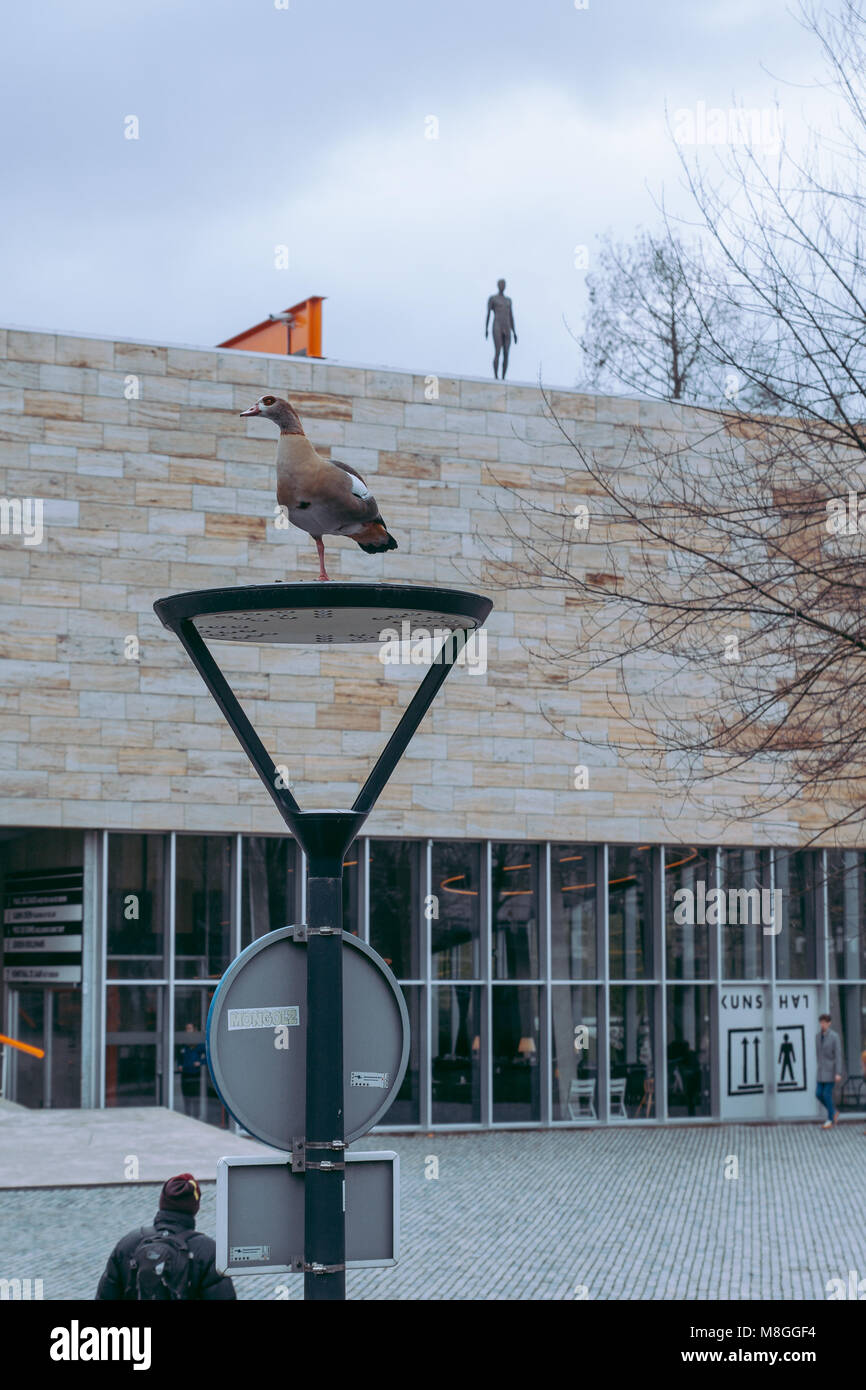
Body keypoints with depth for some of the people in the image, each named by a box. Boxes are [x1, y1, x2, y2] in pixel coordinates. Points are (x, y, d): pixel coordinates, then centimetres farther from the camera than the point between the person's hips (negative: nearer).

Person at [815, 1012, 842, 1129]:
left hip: (832, 1069, -7)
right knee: (819, 1094, 2)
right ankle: (834, 1112, 23)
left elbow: (838, 1055, -15)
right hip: (822, 1070, 7)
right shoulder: (818, 1036, 8)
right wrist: (819, 1069, 19)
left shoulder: (834, 1036, -13)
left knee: (827, 1094, -6)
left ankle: (830, 1120, 7)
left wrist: (838, 1073, -19)